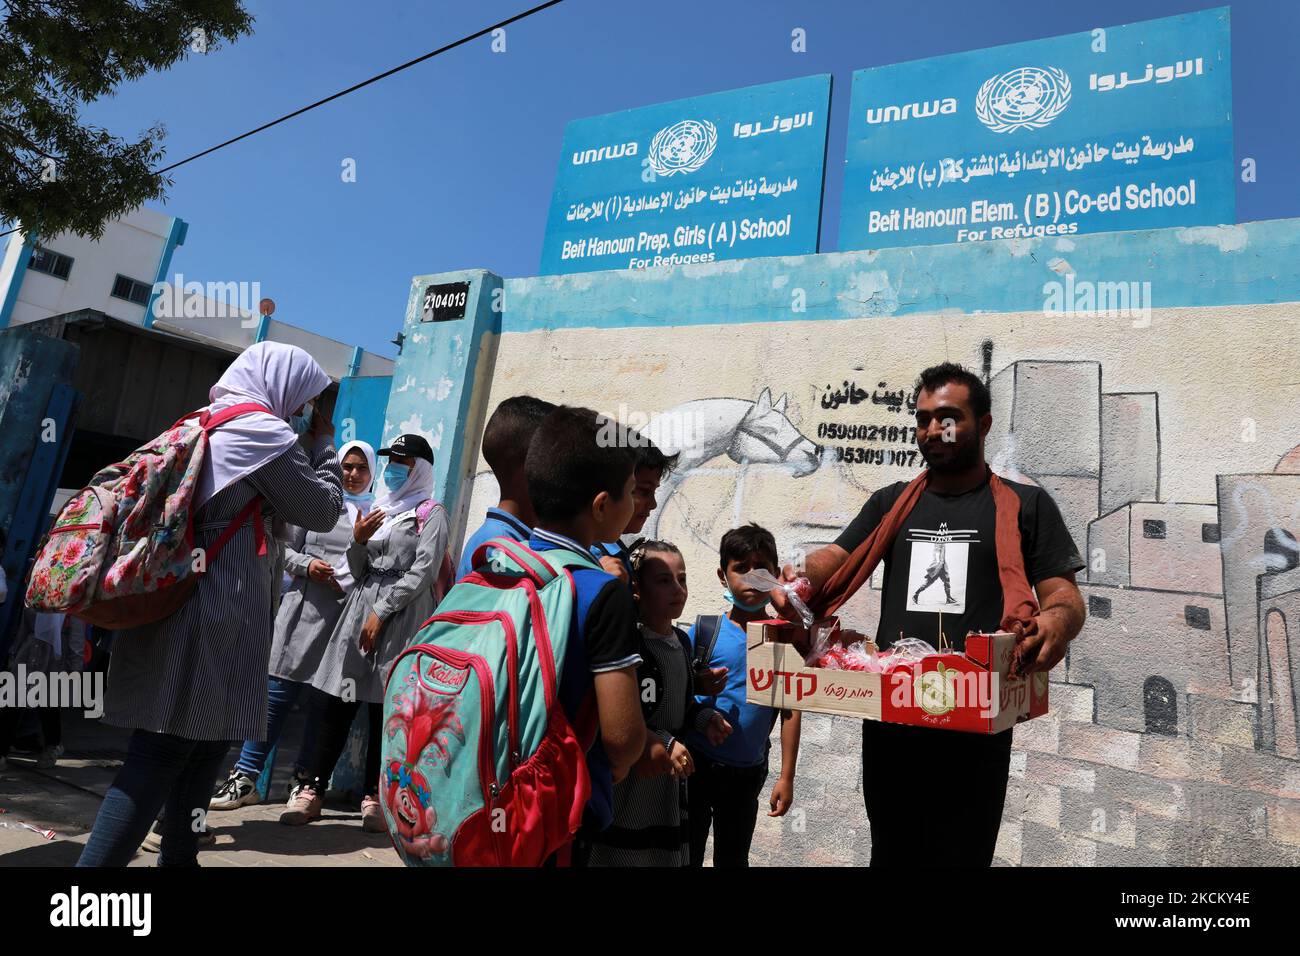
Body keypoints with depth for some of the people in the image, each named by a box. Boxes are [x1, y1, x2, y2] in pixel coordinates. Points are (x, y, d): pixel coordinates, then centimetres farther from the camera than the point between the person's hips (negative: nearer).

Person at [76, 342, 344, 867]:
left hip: (174, 599, 9)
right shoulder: (266, 432, -9)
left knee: (206, 740, 16)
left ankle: (178, 854, 25)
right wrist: (324, 445, 11)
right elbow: (323, 510, -1)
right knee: (162, 754, -6)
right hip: (217, 612, -9)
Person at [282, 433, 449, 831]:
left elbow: (422, 572, -9)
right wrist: (358, 541, -2)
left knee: (384, 709, -4)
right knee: (336, 703, 1)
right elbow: (359, 572, 19)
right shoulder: (378, 509, 20)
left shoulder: (431, 513, 2)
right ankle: (312, 791, 7)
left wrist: (381, 612, -14)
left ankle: (374, 796, 3)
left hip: (401, 616, -5)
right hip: (361, 606, 5)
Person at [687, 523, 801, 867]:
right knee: (687, 855, 10)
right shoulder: (704, 629, -7)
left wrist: (787, 778, -1)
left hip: (748, 772, 2)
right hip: (697, 762, -2)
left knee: (733, 858, 19)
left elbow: (792, 710, -1)